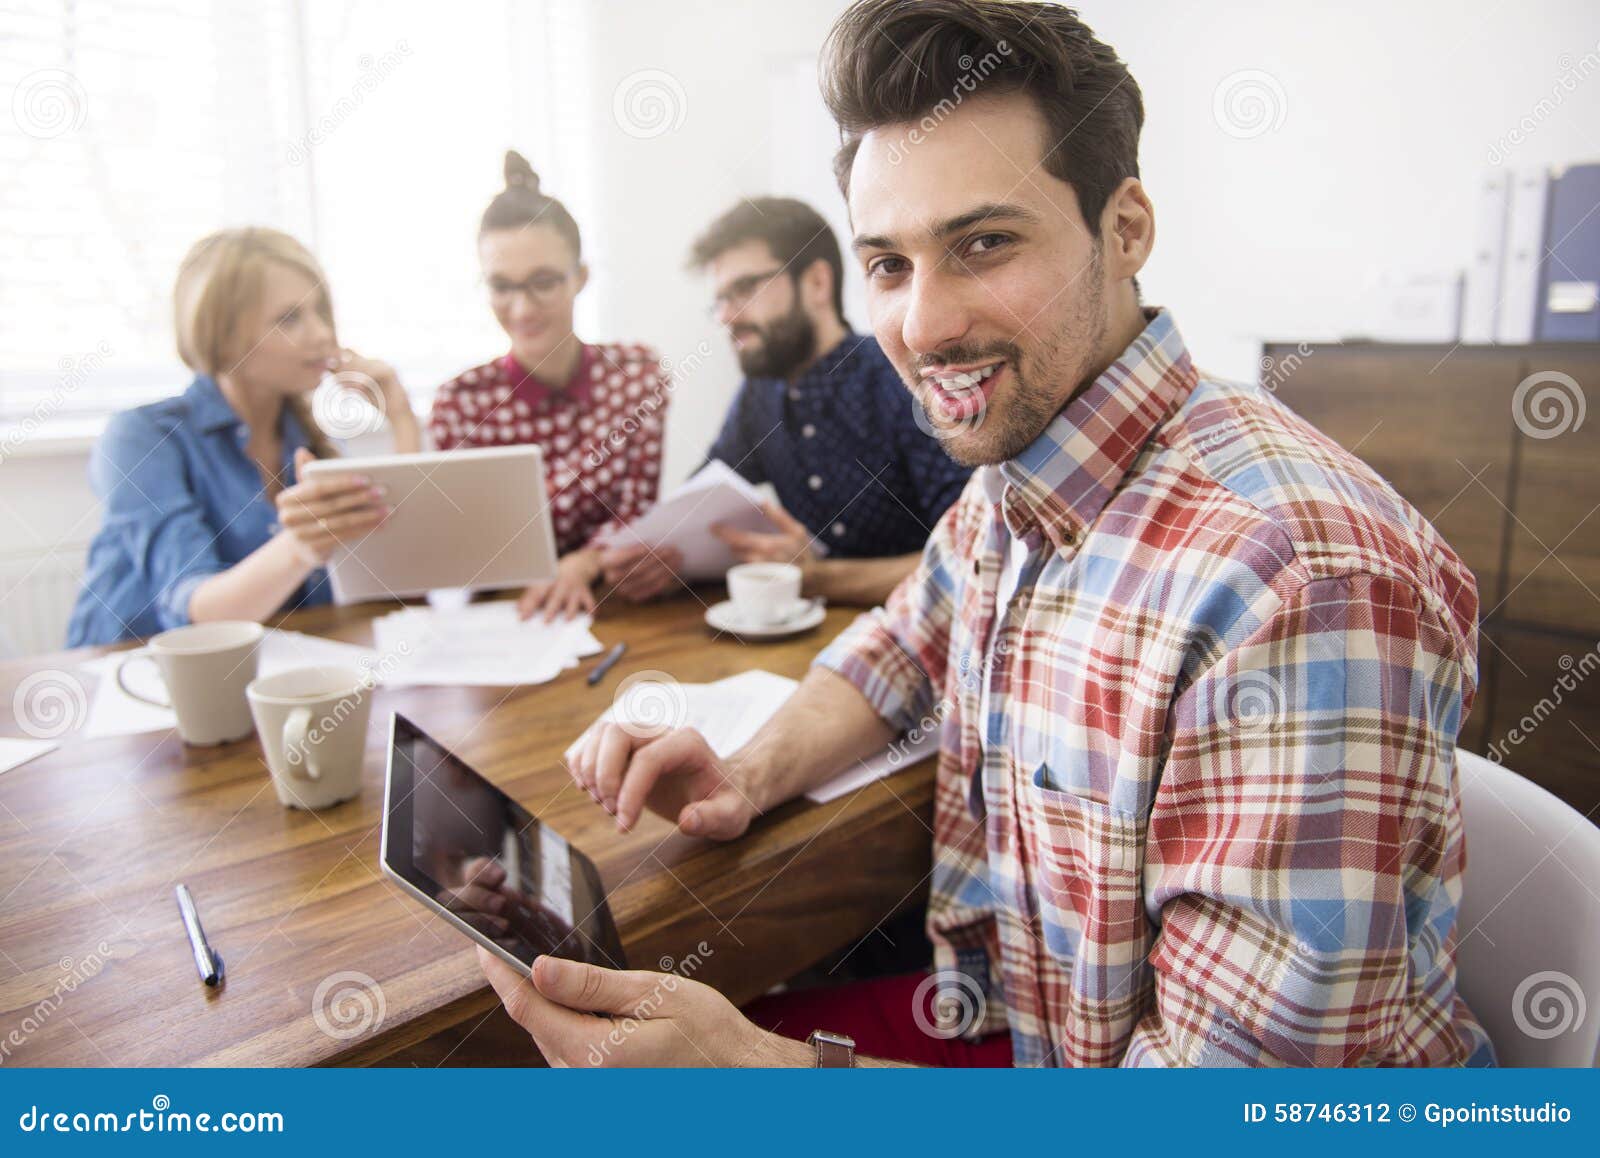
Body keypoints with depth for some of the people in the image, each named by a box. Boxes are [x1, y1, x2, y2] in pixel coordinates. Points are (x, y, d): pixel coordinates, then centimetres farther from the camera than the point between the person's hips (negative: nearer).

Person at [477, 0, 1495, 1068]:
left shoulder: (1303, 577, -31)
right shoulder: (1007, 484, -4)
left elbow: (1250, 1070, -29)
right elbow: (900, 649, 13)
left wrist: (750, 1065, -30)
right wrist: (753, 776, -7)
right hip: (1017, 1015, 6)